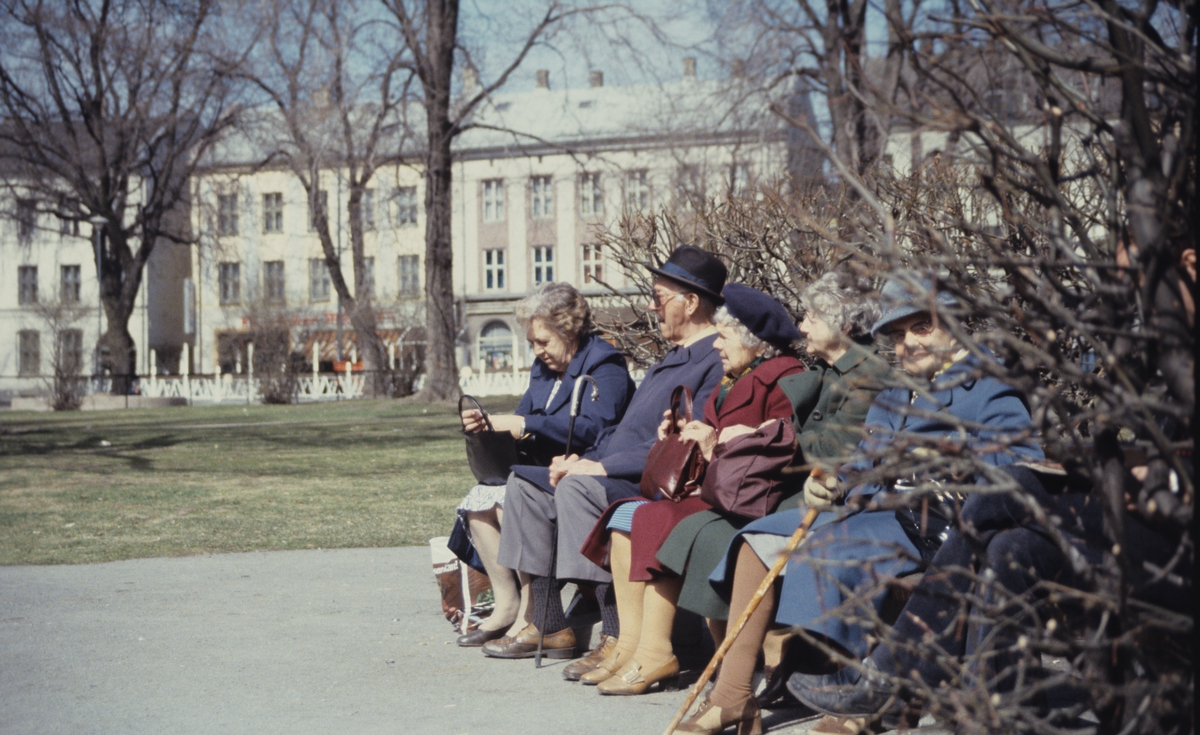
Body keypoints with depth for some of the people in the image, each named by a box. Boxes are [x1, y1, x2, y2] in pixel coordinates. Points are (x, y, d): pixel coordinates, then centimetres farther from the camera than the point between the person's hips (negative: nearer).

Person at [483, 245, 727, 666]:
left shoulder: (716, 362, -14)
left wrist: (604, 467, -24)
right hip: (617, 473, 11)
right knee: (525, 483, 6)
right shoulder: (673, 359, 21)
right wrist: (586, 458, 6)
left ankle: (617, 636, -28)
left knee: (578, 487, -33)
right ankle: (549, 627, 4)